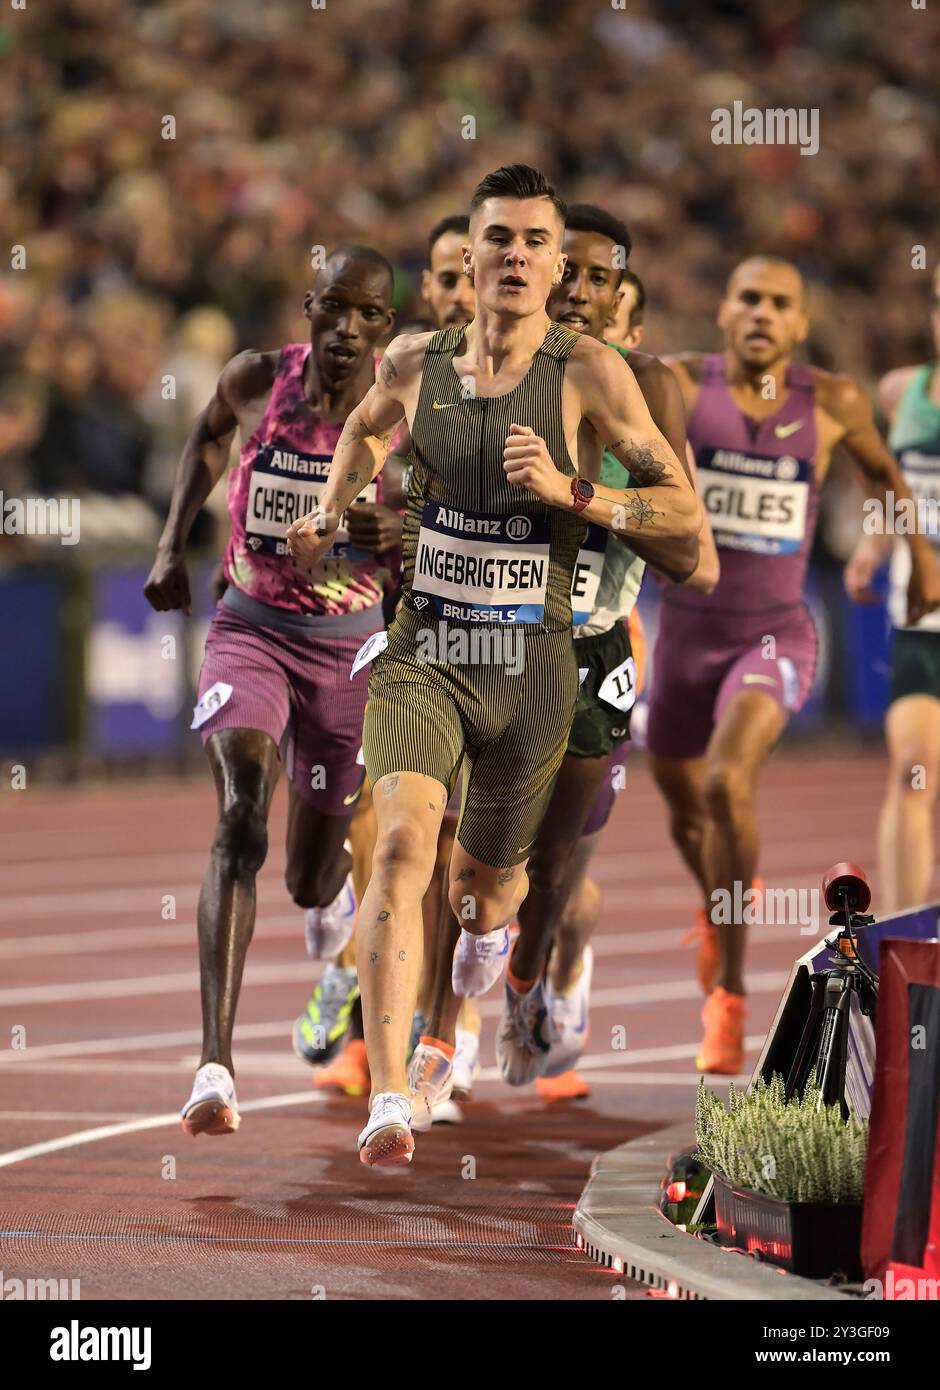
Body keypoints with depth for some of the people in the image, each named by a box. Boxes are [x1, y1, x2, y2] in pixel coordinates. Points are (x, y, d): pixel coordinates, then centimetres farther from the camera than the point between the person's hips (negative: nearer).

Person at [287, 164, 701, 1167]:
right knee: (404, 842, -24)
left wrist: (569, 490, -21)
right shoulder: (414, 364, 1)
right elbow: (362, 428, 27)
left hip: (532, 670, 0)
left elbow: (686, 517, -10)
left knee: (482, 889, 17)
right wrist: (330, 513, 13)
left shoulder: (589, 375, -9)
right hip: (421, 657, 0)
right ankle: (388, 1103, -31)